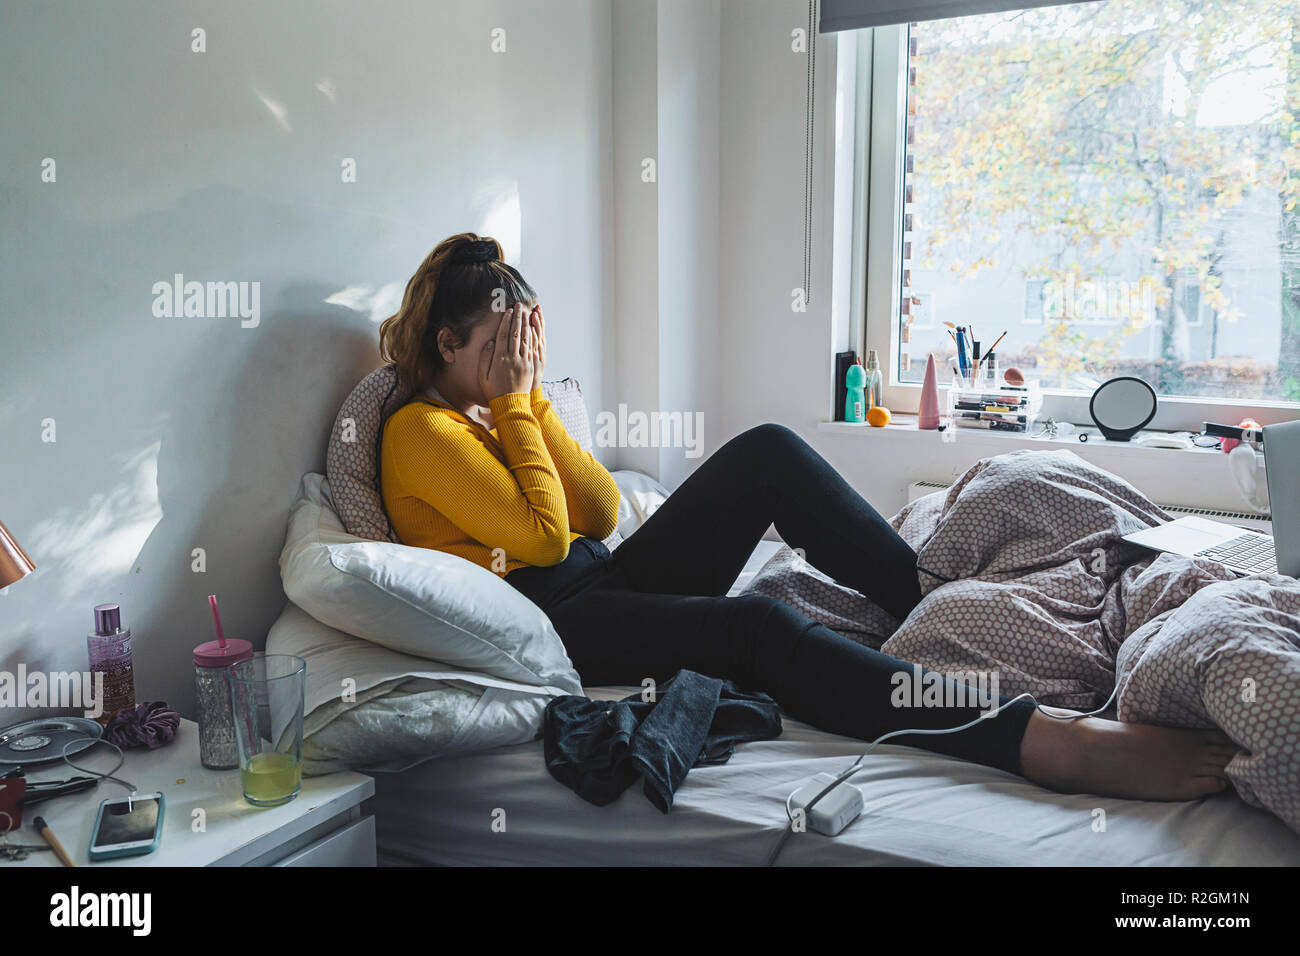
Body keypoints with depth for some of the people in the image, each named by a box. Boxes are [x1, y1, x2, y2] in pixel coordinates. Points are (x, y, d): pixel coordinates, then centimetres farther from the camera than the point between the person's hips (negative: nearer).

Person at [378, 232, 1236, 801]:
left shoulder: (501, 406, 20)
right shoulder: (422, 431, -6)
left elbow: (600, 513, 8)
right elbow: (545, 535, -16)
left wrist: (532, 397, 3)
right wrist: (514, 404, -8)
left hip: (604, 578, 9)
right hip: (545, 624, -8)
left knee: (767, 452, -8)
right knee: (757, 628, -34)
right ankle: (1051, 743, -46)